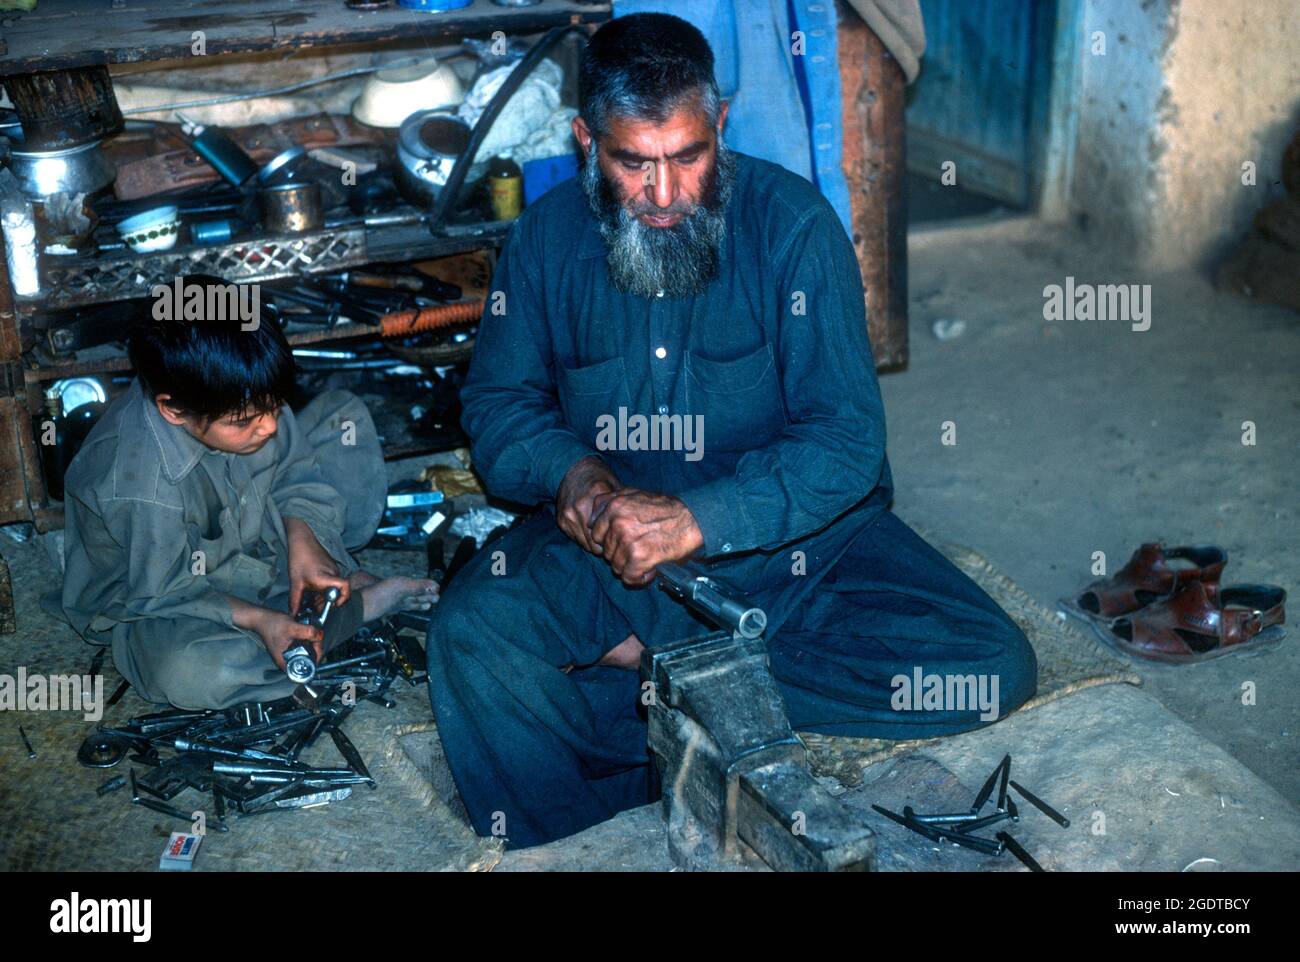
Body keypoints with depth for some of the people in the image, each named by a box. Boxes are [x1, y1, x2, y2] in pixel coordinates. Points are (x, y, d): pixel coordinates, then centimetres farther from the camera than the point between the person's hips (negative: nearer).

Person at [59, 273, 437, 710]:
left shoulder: (238, 399, -21)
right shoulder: (141, 489, -39)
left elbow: (294, 467, -4)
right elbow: (165, 594, -26)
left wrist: (303, 543, -20)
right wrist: (259, 619, -36)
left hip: (253, 533, 6)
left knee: (344, 416, -1)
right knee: (185, 672, -42)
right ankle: (358, 606, -19)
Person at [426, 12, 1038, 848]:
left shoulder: (792, 224, -12)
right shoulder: (547, 239, -2)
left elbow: (846, 436, -16)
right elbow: (499, 403, 7)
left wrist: (698, 521, -30)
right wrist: (573, 474, -16)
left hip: (792, 530, 0)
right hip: (609, 539, 0)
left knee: (993, 665, -21)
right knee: (471, 631, -29)